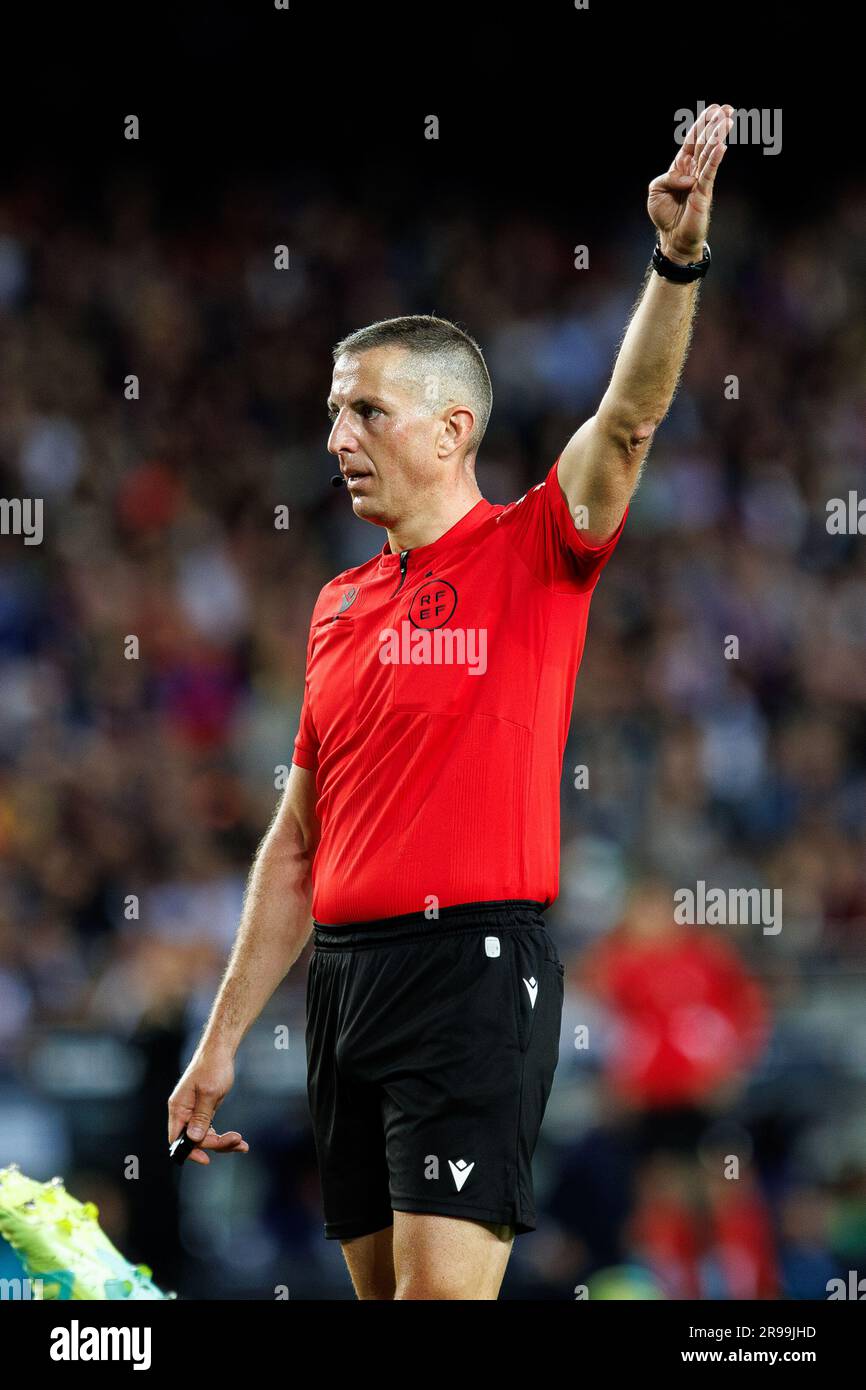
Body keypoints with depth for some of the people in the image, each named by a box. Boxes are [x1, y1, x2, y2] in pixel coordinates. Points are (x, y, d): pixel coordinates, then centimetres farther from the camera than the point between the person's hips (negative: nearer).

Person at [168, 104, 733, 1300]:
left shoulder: (532, 554, 0)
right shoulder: (341, 605, 16)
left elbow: (629, 418, -17)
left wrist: (678, 263, -34)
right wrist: (223, 1040, 18)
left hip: (474, 964, -7)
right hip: (345, 971, 7)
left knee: (442, 1287, -15)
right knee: (381, 1286, 10)